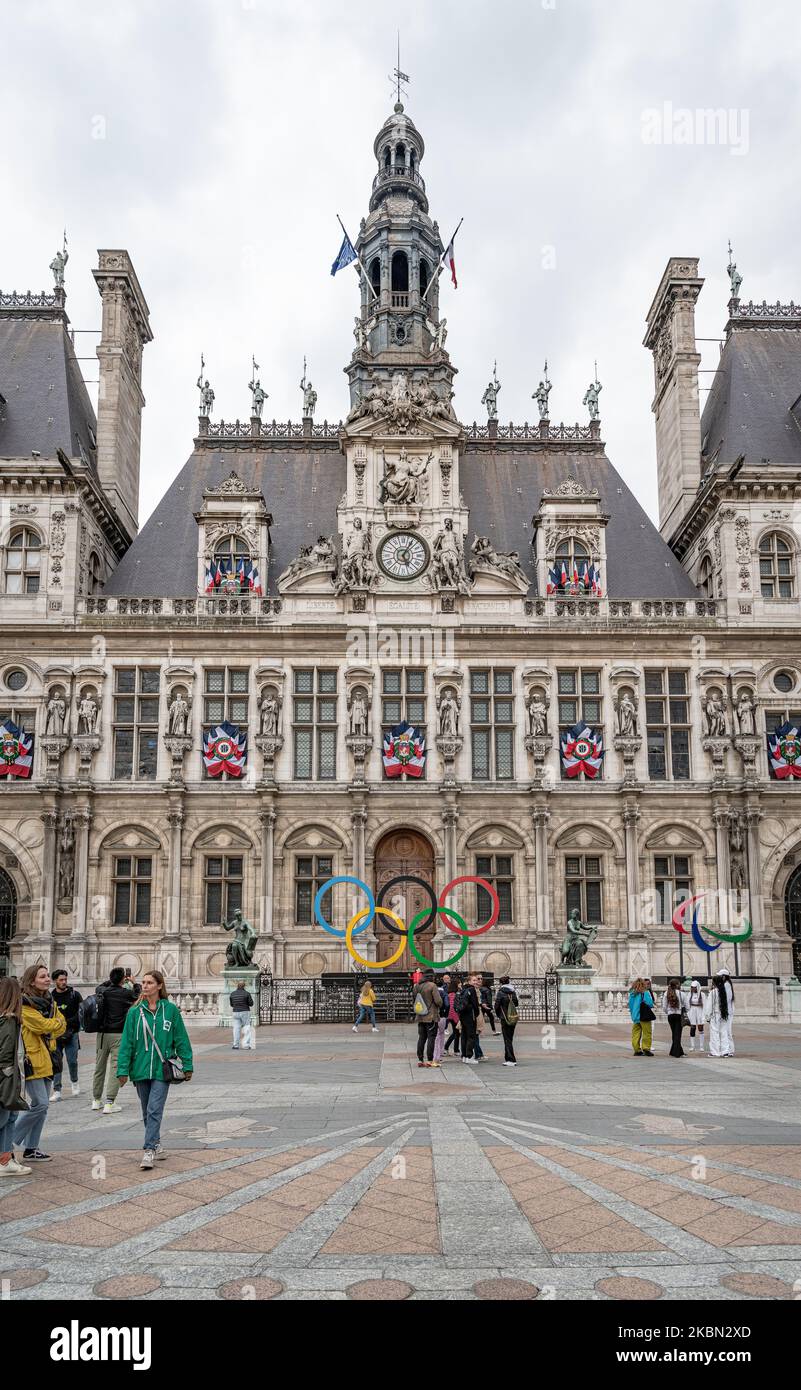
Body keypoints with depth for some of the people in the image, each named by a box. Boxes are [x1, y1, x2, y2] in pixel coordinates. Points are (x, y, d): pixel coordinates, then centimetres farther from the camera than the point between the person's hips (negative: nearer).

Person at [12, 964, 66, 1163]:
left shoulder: (49, 1002, 15)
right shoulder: (25, 1004, -11)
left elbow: (61, 1025, 8)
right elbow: (44, 1025, -19)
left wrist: (51, 1027, -9)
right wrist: (56, 1023, -1)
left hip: (46, 1060, 8)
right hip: (32, 1060, -8)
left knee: (42, 1105, 10)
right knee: (39, 1104, -12)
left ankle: (30, 1149, 17)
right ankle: (11, 1140, 4)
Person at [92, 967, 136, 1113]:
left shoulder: (103, 991, 2)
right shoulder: (126, 993, -10)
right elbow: (138, 996, 10)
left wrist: (112, 980, 32)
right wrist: (133, 983, 23)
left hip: (102, 1034, 5)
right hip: (118, 1034, -5)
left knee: (99, 1066, 16)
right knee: (115, 1067, -4)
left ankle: (96, 1100, 28)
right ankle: (109, 1103, -10)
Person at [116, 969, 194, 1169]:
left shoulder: (171, 1010, -3)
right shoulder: (135, 1012, 1)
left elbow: (181, 1039, 1)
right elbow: (126, 1042, 1)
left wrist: (187, 1066, 2)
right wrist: (123, 1069, -4)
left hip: (162, 1069, -3)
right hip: (140, 1069, 3)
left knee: (154, 1111, -12)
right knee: (147, 1112, 13)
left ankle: (149, 1150, -10)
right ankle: (156, 1145, 28)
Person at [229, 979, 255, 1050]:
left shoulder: (232, 994, 2)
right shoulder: (247, 994, -8)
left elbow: (231, 1004, 12)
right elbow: (251, 1004, -5)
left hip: (236, 1013, 3)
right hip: (245, 1012, -3)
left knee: (236, 1029, 7)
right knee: (247, 1029, 3)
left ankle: (235, 1045, 4)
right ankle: (246, 1045, -5)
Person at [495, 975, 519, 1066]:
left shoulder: (500, 992, -12)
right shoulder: (513, 992, 4)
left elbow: (496, 1005, -9)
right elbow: (517, 1004, 14)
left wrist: (499, 1015, 8)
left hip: (505, 1019, -6)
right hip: (514, 1019, 6)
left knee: (507, 1039, -3)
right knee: (509, 1039, 15)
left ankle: (511, 1060, -8)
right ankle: (508, 1058, 20)